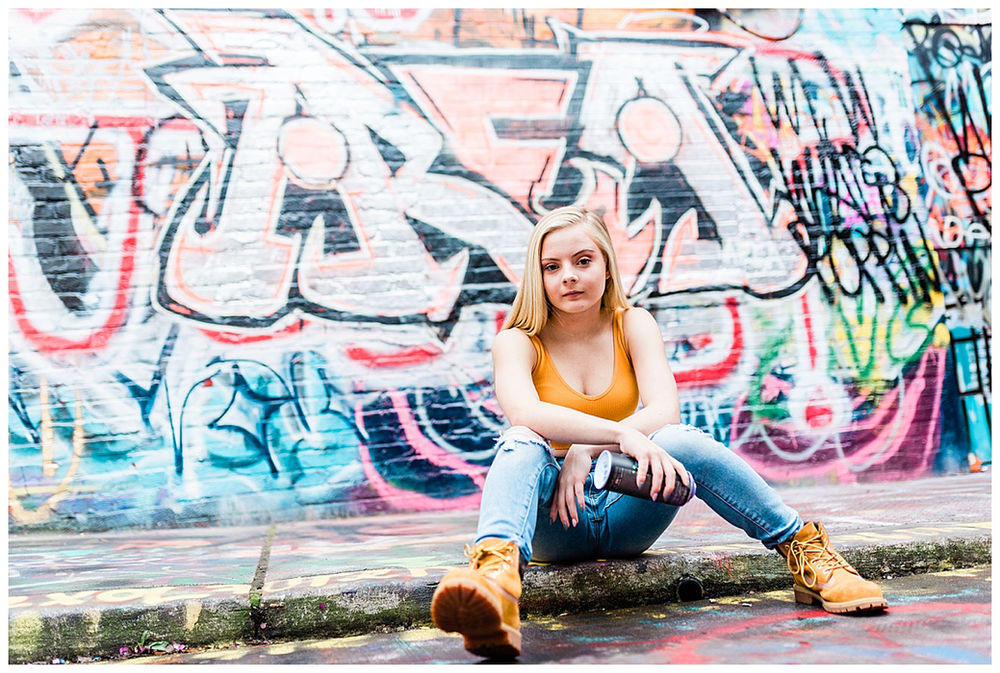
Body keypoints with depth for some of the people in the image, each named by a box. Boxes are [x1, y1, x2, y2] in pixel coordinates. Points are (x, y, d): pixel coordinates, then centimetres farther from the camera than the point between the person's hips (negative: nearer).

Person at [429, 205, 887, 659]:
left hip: (625, 515, 2)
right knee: (521, 444, -34)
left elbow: (664, 410, -15)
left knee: (678, 441, -29)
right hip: (554, 524, -1)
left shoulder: (632, 324, 3)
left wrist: (585, 452, -31)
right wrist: (622, 434, -42)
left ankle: (807, 556, -22)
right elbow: (523, 413, -28)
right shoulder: (517, 342, -4)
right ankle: (496, 574, -62)